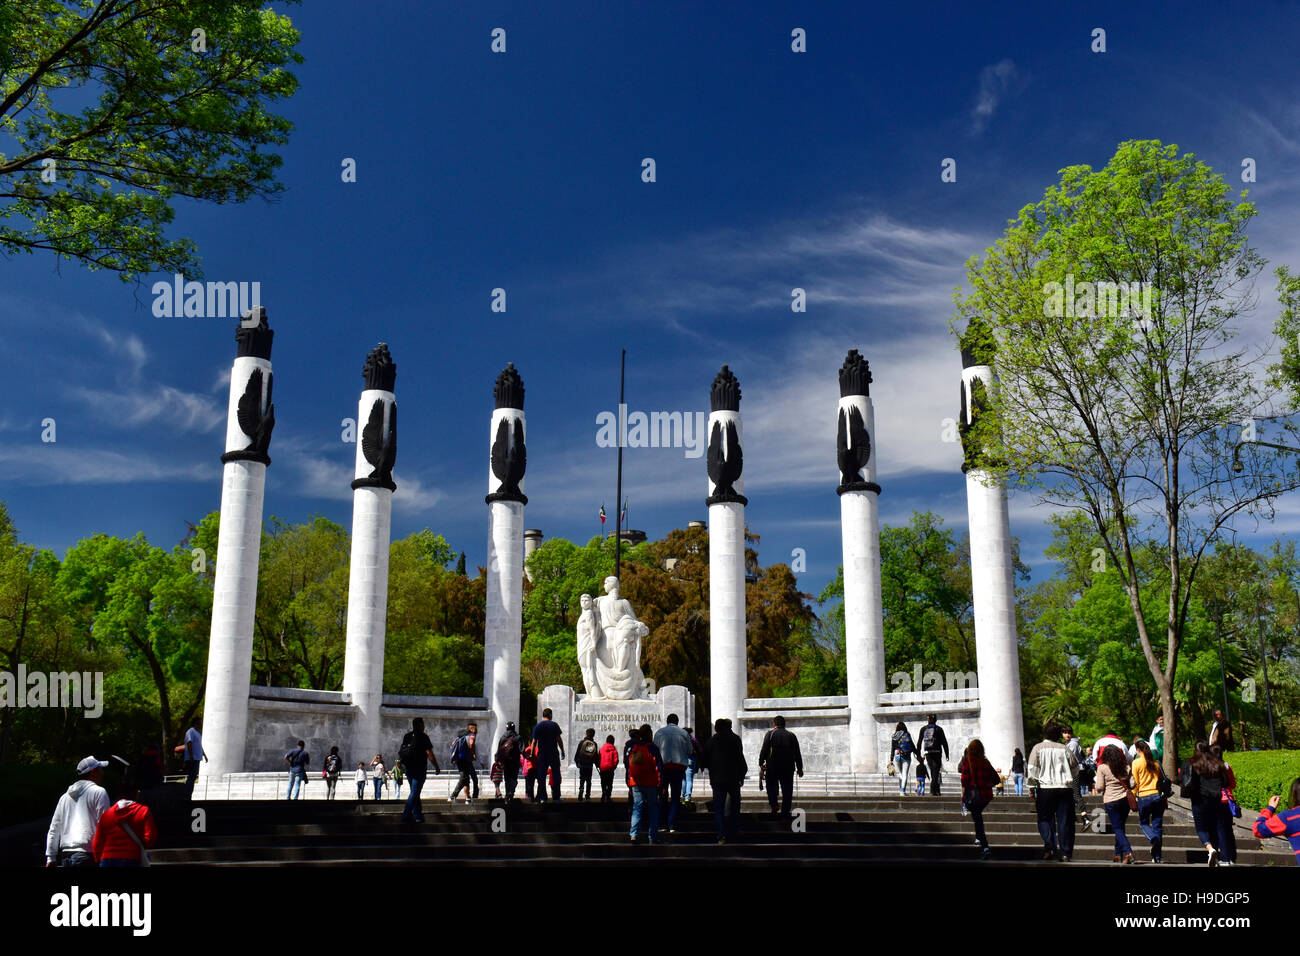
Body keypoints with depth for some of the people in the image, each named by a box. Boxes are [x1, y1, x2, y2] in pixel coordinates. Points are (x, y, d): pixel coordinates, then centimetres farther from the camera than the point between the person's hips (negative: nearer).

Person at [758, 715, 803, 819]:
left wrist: (761, 763, 3)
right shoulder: (791, 735, 10)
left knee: (771, 787, 13)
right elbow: (797, 754, 11)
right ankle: (785, 812, 5)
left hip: (772, 767, -2)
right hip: (788, 768, 2)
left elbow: (764, 749, -6)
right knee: (787, 791, 7)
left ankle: (773, 805, -7)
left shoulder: (770, 734, 2)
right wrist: (800, 768, 17)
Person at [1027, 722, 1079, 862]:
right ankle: (1065, 853, 4)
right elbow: (1076, 769, 14)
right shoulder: (1064, 749, 7)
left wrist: (1032, 788, 3)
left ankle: (1049, 847, -8)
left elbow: (1032, 770, -4)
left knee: (1045, 819, 9)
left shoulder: (1038, 748, 2)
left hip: (1045, 788, -2)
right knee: (1065, 821, 5)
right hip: (1065, 788, 2)